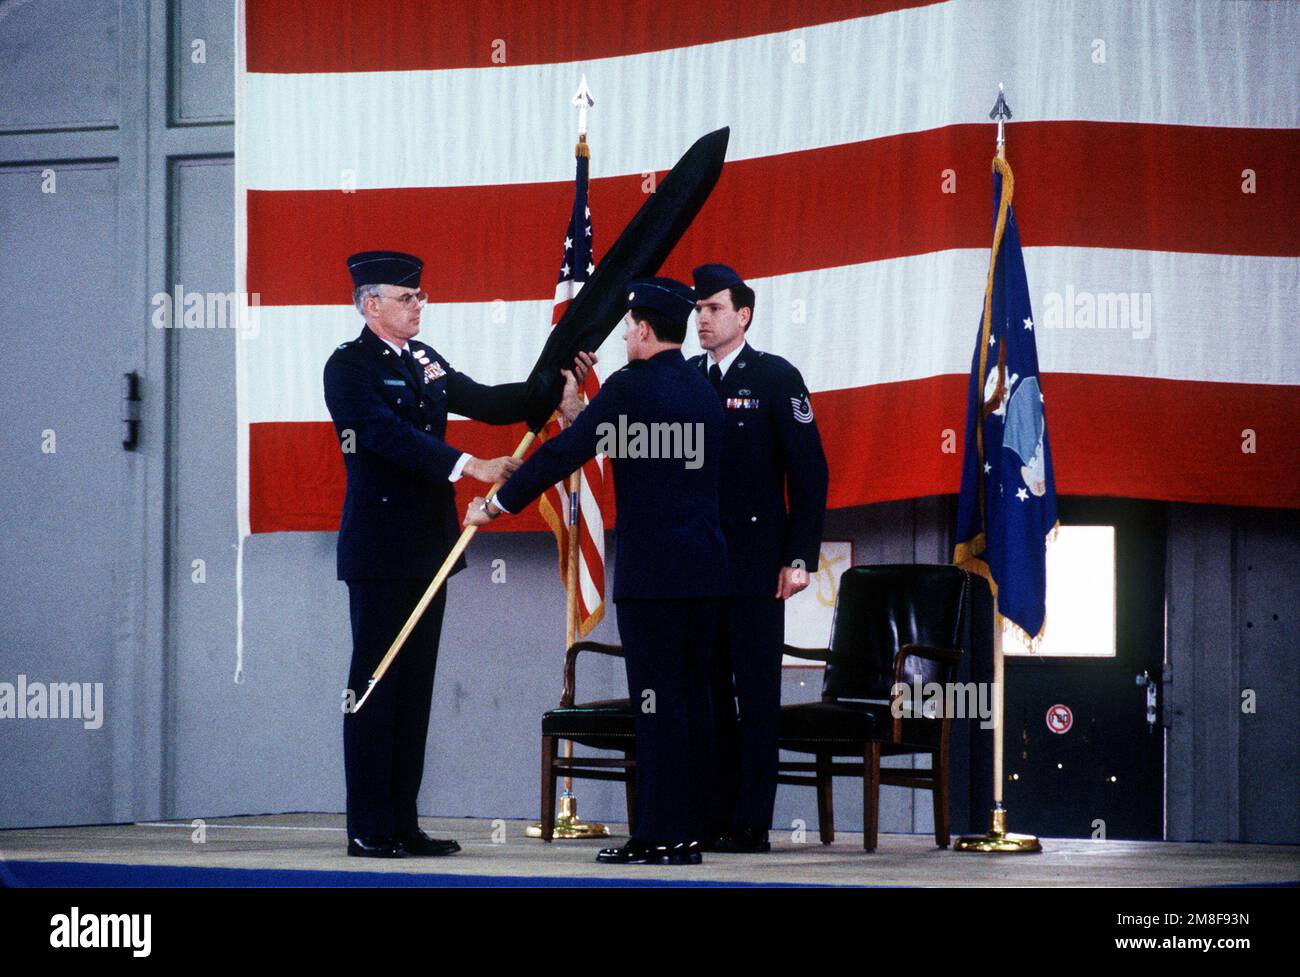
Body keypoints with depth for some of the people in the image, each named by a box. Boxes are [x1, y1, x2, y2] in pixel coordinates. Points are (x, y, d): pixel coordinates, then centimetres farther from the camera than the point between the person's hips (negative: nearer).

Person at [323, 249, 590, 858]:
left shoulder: (424, 361, 15)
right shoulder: (349, 367, -9)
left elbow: (485, 403, 17)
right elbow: (388, 433, -22)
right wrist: (470, 466, -29)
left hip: (426, 547, 8)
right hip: (379, 550, -8)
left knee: (414, 687, 9)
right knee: (374, 687, -5)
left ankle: (403, 824, 13)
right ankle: (368, 829, -2)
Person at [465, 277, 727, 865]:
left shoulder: (630, 387, -9)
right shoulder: (704, 393, 14)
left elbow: (562, 455, -9)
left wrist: (496, 505, 1)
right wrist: (576, 411, 28)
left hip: (651, 570, -7)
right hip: (705, 569, 8)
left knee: (658, 701, -6)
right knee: (692, 699, 9)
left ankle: (659, 834, -4)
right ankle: (690, 832, 11)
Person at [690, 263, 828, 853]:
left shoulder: (775, 378, -2)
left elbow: (808, 471, -4)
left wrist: (800, 558, -9)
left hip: (756, 563, -4)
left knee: (757, 696, -2)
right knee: (707, 693, 6)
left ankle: (751, 825, -1)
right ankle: (712, 819, 11)